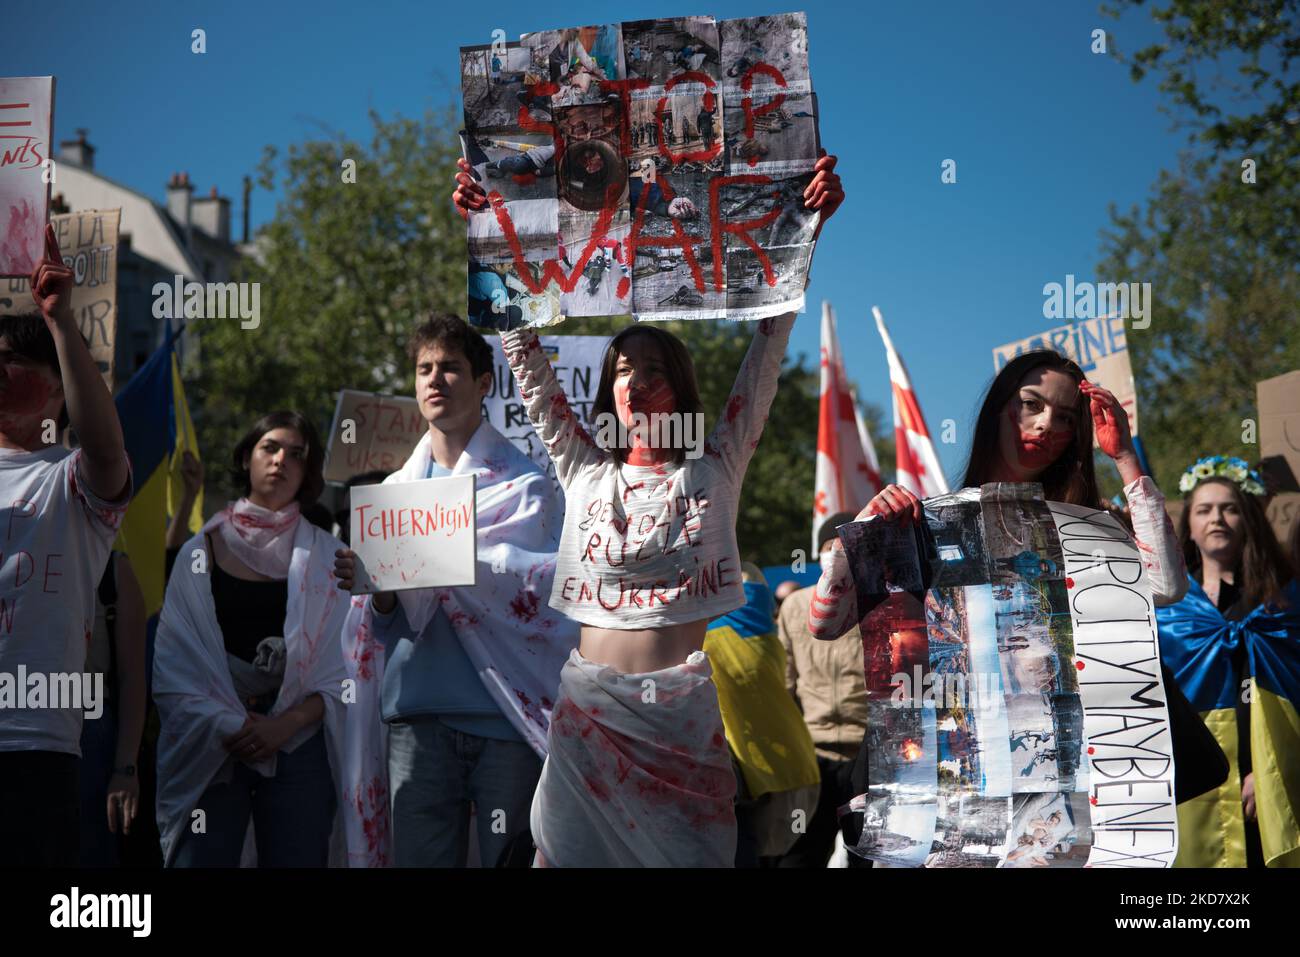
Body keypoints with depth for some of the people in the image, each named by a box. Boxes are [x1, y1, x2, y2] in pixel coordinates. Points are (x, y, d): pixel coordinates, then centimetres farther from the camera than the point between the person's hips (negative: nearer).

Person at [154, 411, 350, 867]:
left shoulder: (327, 557, 9)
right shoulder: (202, 552, 8)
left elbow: (343, 667, 3)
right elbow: (173, 659, 3)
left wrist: (286, 724, -10)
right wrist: (227, 726, -9)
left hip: (298, 745, 0)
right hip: (209, 749, 0)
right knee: (201, 857, -9)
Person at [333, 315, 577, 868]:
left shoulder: (525, 486, 3)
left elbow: (538, 592, -9)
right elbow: (385, 624, 14)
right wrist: (376, 591, -10)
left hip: (506, 716, -3)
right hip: (417, 719, 3)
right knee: (418, 857, 1)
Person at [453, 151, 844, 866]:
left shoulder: (716, 466, 8)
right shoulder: (584, 471, 12)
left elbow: (767, 351, 4)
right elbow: (524, 353, 10)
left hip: (691, 706, -1)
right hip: (593, 704, 2)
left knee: (691, 852, -1)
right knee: (579, 851, 0)